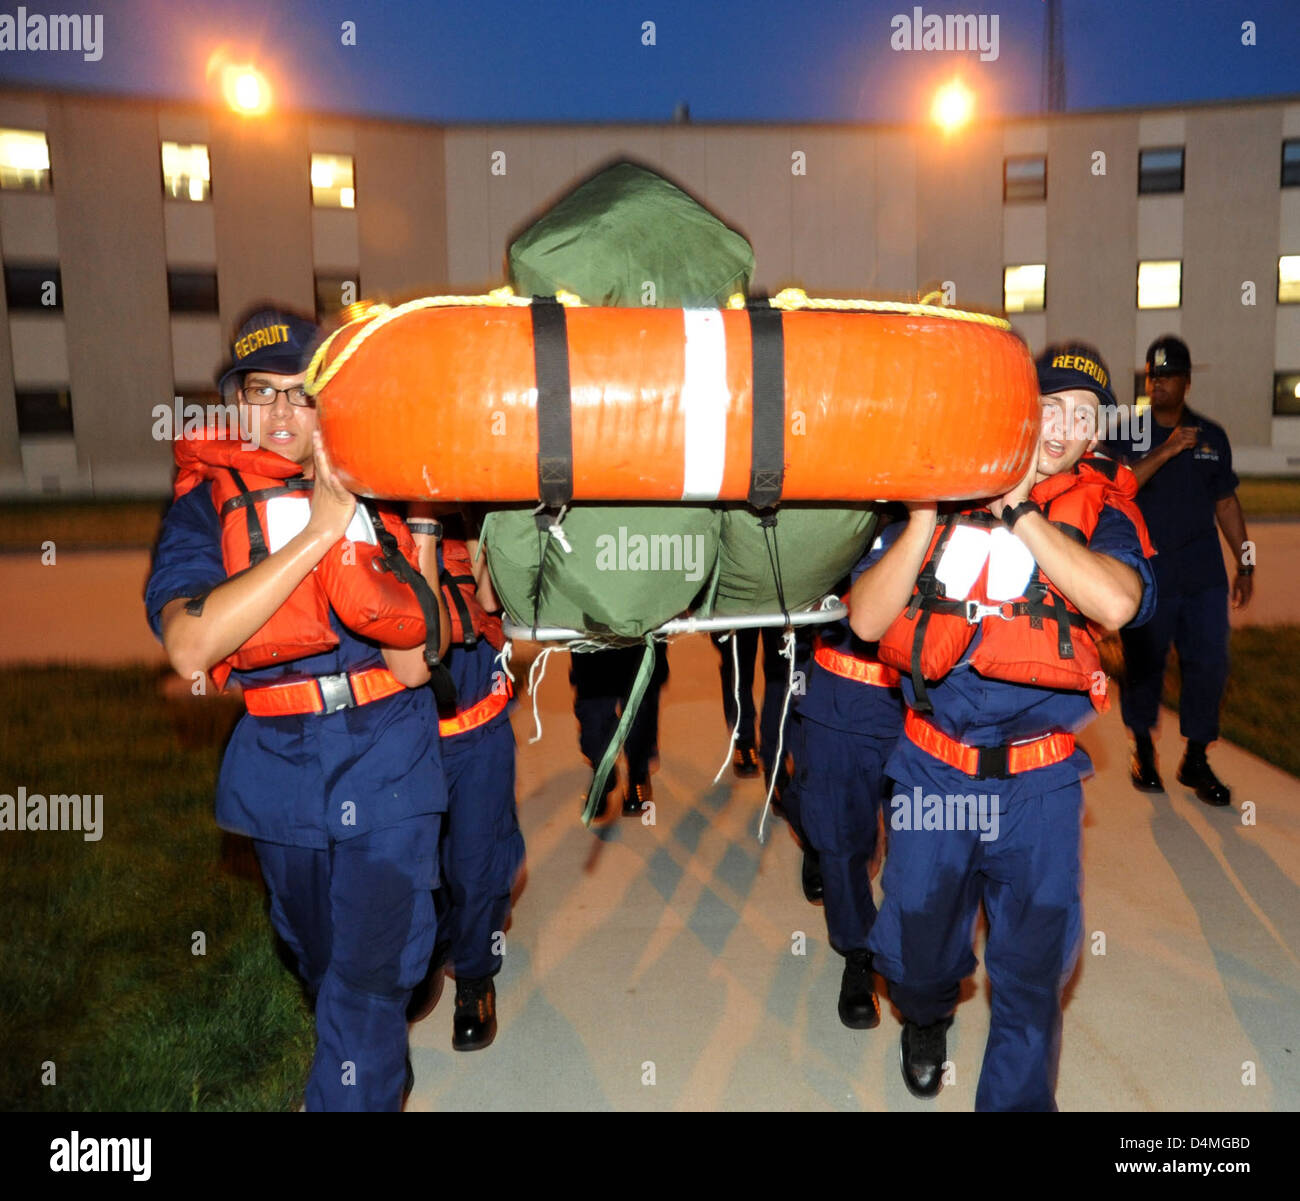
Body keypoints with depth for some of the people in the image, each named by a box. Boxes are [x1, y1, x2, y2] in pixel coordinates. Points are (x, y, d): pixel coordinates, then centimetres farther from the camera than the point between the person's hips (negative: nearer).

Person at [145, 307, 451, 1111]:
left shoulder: (377, 492, -1)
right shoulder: (206, 504, -3)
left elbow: (414, 661, -9)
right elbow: (189, 646, -24)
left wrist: (413, 536, -17)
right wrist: (317, 534, -25)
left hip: (388, 754, -1)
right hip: (278, 761, 2)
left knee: (373, 968, -5)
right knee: (320, 956, 22)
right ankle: (381, 1075, 49)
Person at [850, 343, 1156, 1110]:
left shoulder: (1099, 509, -2)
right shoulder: (938, 488, 0)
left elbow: (1118, 602, -25)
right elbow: (867, 620, -7)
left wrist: (1016, 509, -21)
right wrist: (927, 519, -16)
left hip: (1039, 782, -1)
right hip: (933, 768, 1)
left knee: (1031, 970, 7)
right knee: (914, 949, 16)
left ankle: (1016, 1100, 33)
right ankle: (928, 1018, 51)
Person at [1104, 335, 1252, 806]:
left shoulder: (1211, 436, 10)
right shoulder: (1127, 433, 0)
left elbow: (1226, 502, 15)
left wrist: (1245, 564, 13)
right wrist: (1166, 451, -25)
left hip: (1204, 577, 3)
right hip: (1146, 577, -3)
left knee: (1209, 665, 2)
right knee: (1144, 665, 6)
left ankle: (1195, 760, 16)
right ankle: (1143, 749, 26)